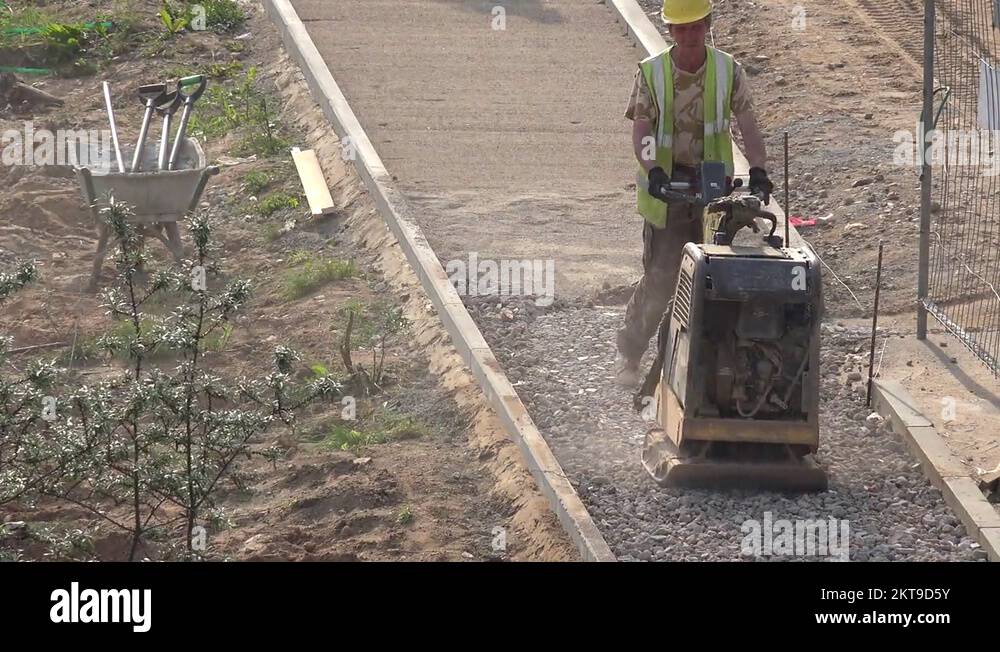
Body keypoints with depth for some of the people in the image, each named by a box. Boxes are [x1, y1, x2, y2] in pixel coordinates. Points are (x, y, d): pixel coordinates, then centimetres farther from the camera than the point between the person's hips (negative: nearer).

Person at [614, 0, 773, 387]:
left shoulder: (728, 71, 1)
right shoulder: (651, 73, -2)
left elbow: (748, 125, -6)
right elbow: (641, 130, -9)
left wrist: (758, 171, -21)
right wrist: (653, 171, -27)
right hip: (666, 189, -2)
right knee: (659, 279, -3)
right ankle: (628, 355, 12)